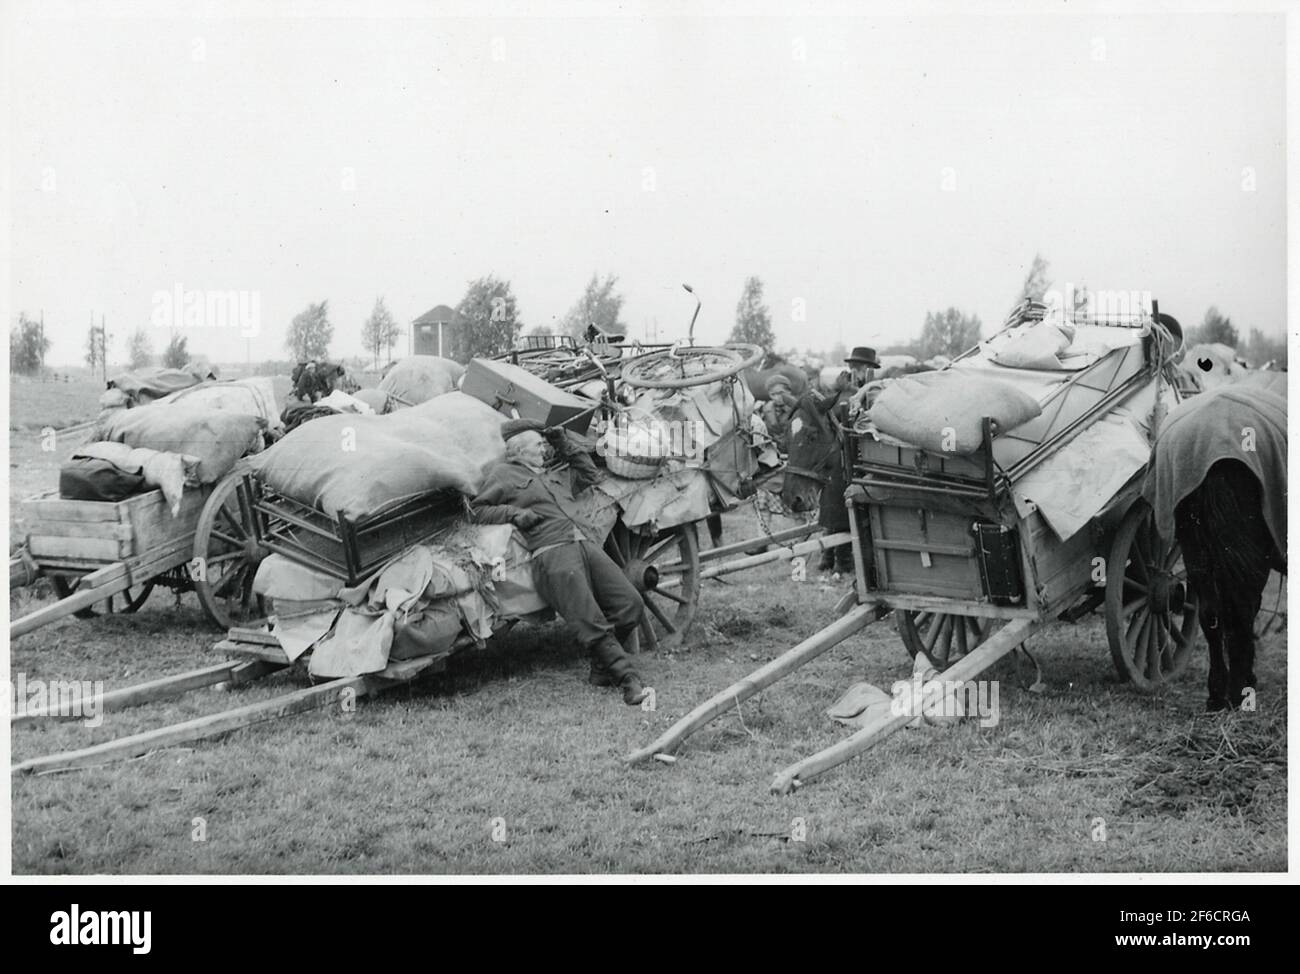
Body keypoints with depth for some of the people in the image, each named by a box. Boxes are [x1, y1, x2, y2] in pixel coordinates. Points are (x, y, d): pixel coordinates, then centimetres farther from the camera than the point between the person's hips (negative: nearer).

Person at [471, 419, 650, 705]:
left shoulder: (556, 473, 33)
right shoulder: (504, 474, 14)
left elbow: (590, 474, 44)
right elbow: (477, 510, 9)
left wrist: (566, 446, 33)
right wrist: (513, 513, -4)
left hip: (586, 544, 7)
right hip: (552, 553, -7)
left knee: (631, 604, -8)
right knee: (592, 624, -20)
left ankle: (603, 668, 7)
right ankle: (628, 679, -20)